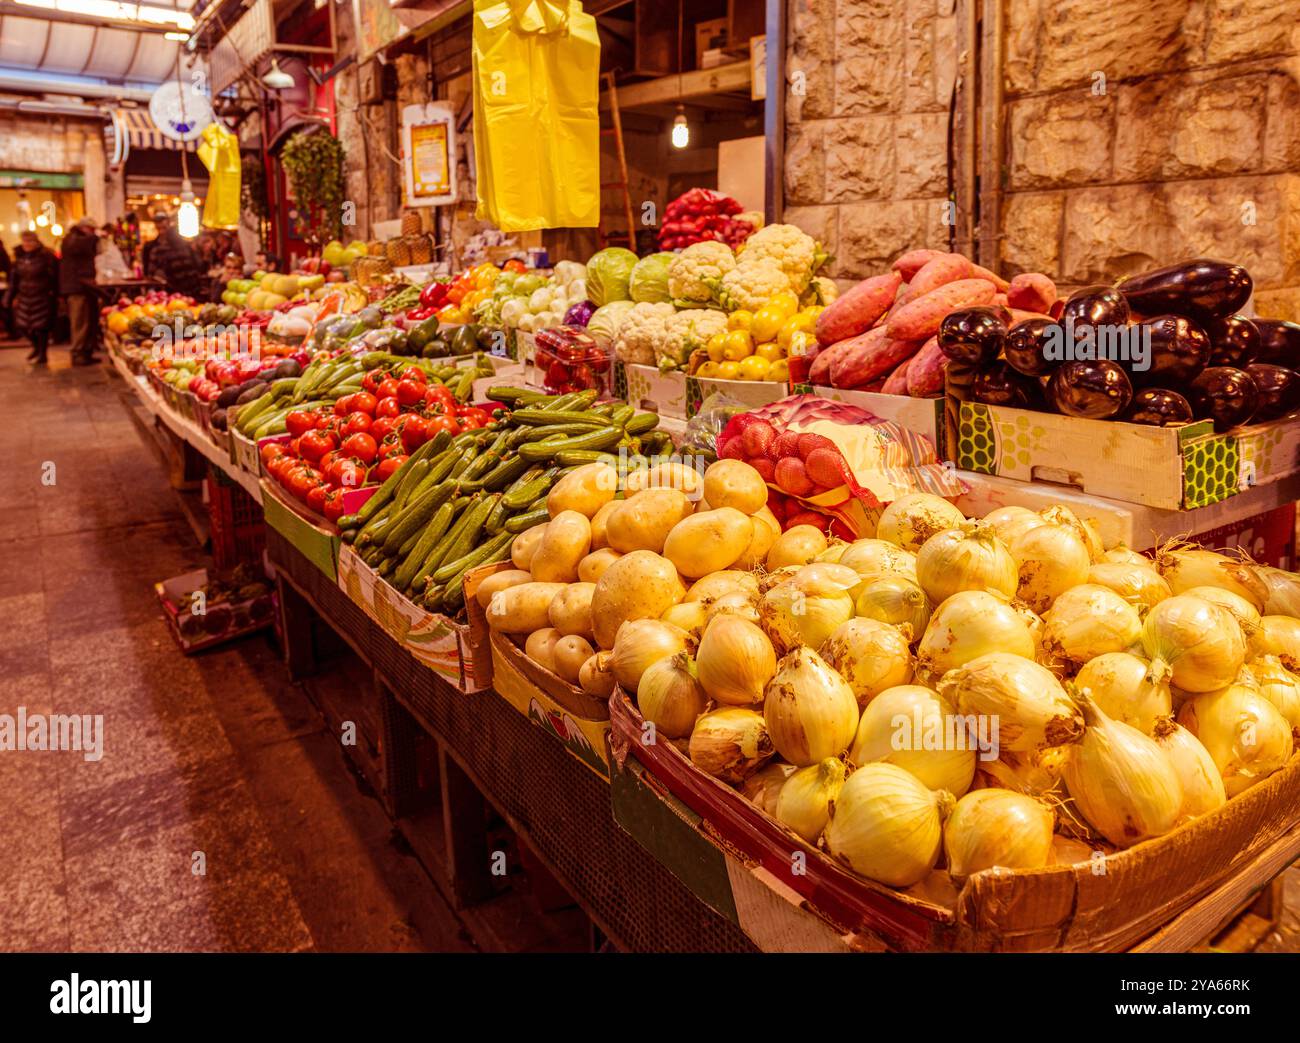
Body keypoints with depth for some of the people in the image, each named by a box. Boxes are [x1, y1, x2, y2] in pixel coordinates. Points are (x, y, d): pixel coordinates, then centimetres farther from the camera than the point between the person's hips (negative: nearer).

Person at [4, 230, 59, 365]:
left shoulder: (46, 256, -8)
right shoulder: (19, 257, 9)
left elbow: (53, 277, -8)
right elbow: (14, 277, 13)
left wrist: (54, 295, -12)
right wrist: (12, 296, 9)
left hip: (42, 297, -6)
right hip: (24, 297, 6)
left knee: (41, 327, -2)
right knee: (22, 325, 6)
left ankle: (42, 354, 13)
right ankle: (36, 346, 31)